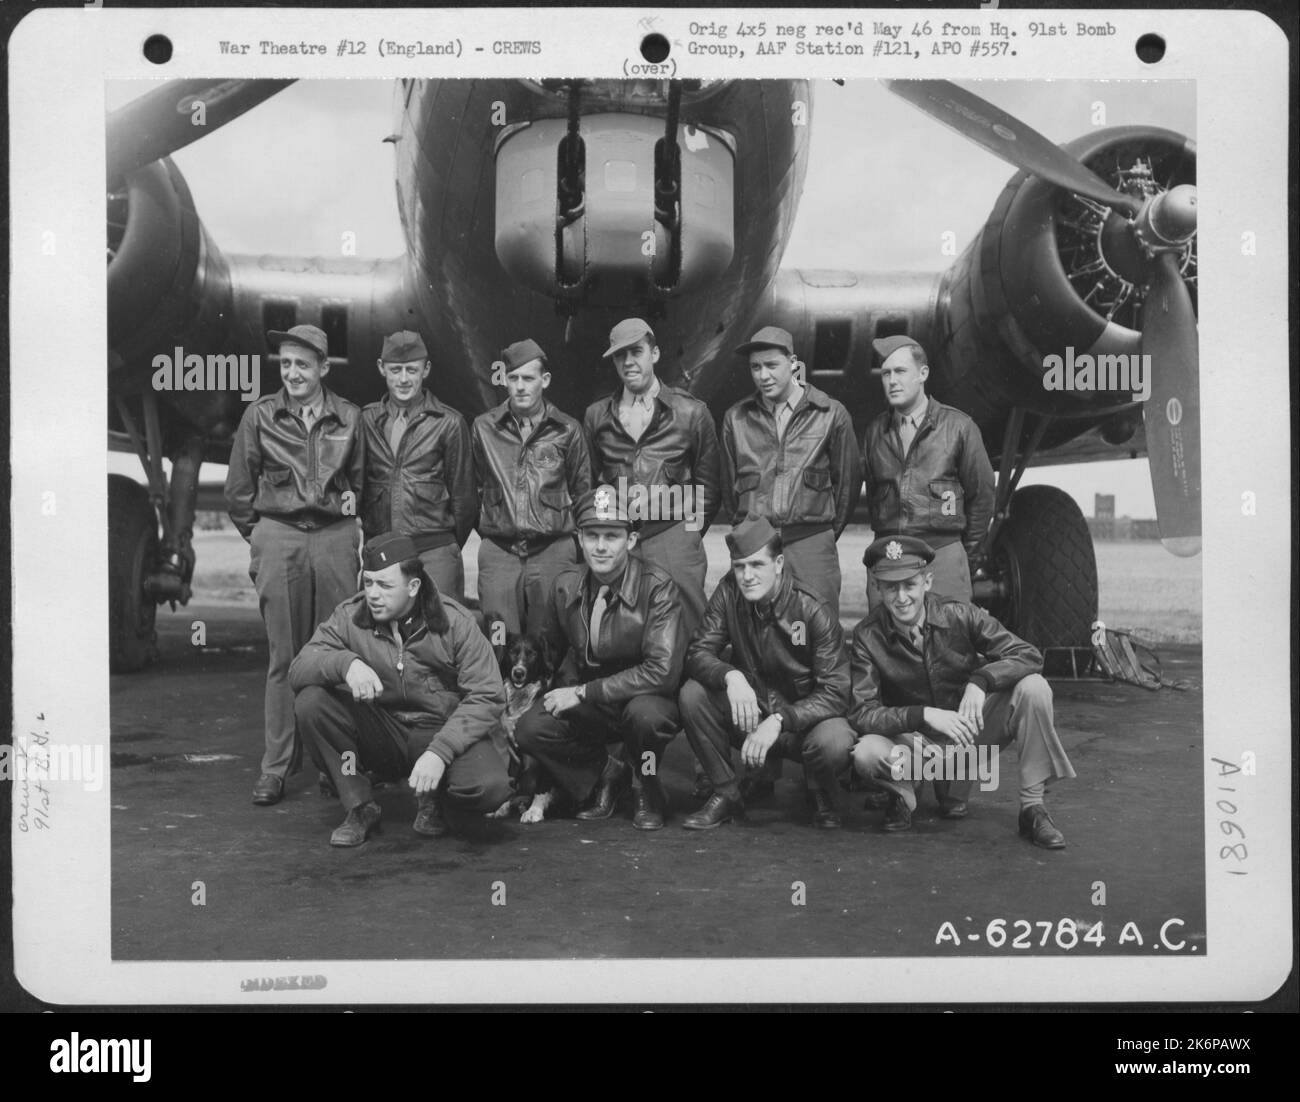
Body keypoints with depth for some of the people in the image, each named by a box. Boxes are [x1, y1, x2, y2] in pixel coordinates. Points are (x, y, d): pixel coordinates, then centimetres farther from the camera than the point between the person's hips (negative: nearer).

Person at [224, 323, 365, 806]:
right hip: (279, 538, -1)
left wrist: (350, 498, 5)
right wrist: (258, 538, 10)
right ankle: (277, 767, 6)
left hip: (336, 537, 1)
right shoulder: (260, 416, 5)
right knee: (284, 657, 0)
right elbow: (238, 490, 10)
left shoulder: (348, 417, 8)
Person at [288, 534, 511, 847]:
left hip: (445, 731, -2)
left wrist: (439, 752, -28)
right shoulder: (350, 616, -5)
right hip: (380, 734, 3)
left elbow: (486, 697, -15)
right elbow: (298, 669, -12)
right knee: (310, 701, -22)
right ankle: (360, 806, -4)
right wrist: (346, 663, -35)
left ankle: (431, 796, 6)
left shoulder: (456, 623, -12)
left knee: (489, 786, -32)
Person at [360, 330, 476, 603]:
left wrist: (449, 547, 9)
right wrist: (372, 535, 13)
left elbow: (463, 495, 4)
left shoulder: (449, 423, -1)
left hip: (434, 552, -3)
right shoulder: (366, 420, 8)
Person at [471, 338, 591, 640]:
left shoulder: (567, 430, 3)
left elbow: (581, 493, 11)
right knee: (500, 648, -2)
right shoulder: (484, 428, 5)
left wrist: (578, 546, 10)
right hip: (498, 550, 1)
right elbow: (471, 488, 15)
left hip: (553, 550, -1)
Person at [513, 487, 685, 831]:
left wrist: (584, 693, -25)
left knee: (645, 713, -38)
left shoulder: (657, 587, -19)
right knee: (530, 729, -20)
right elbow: (556, 649, 17)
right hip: (588, 710, 4)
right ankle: (604, 774, 6)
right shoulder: (566, 586, -3)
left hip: (648, 700, -4)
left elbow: (662, 671, -26)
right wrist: (564, 694, 2)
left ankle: (648, 793, -5)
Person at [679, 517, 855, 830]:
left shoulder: (812, 611, -19)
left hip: (803, 717, -3)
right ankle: (726, 794, -3)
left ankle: (822, 798, 2)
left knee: (834, 743, -36)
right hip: (748, 714, 4)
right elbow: (697, 653, -10)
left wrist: (778, 721, -35)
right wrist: (731, 676, -33)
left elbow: (835, 693, -21)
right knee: (692, 693, -22)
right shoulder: (729, 592, -8)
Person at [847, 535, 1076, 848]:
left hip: (973, 725, 1)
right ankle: (902, 794, 3)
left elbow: (1029, 656, -14)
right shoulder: (867, 637, -14)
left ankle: (1032, 807, -14)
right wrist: (923, 715, -33)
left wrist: (981, 680, -32)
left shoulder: (959, 615, -12)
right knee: (867, 754, -34)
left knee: (1033, 687, -24)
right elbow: (861, 714, -19)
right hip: (917, 738, -1)